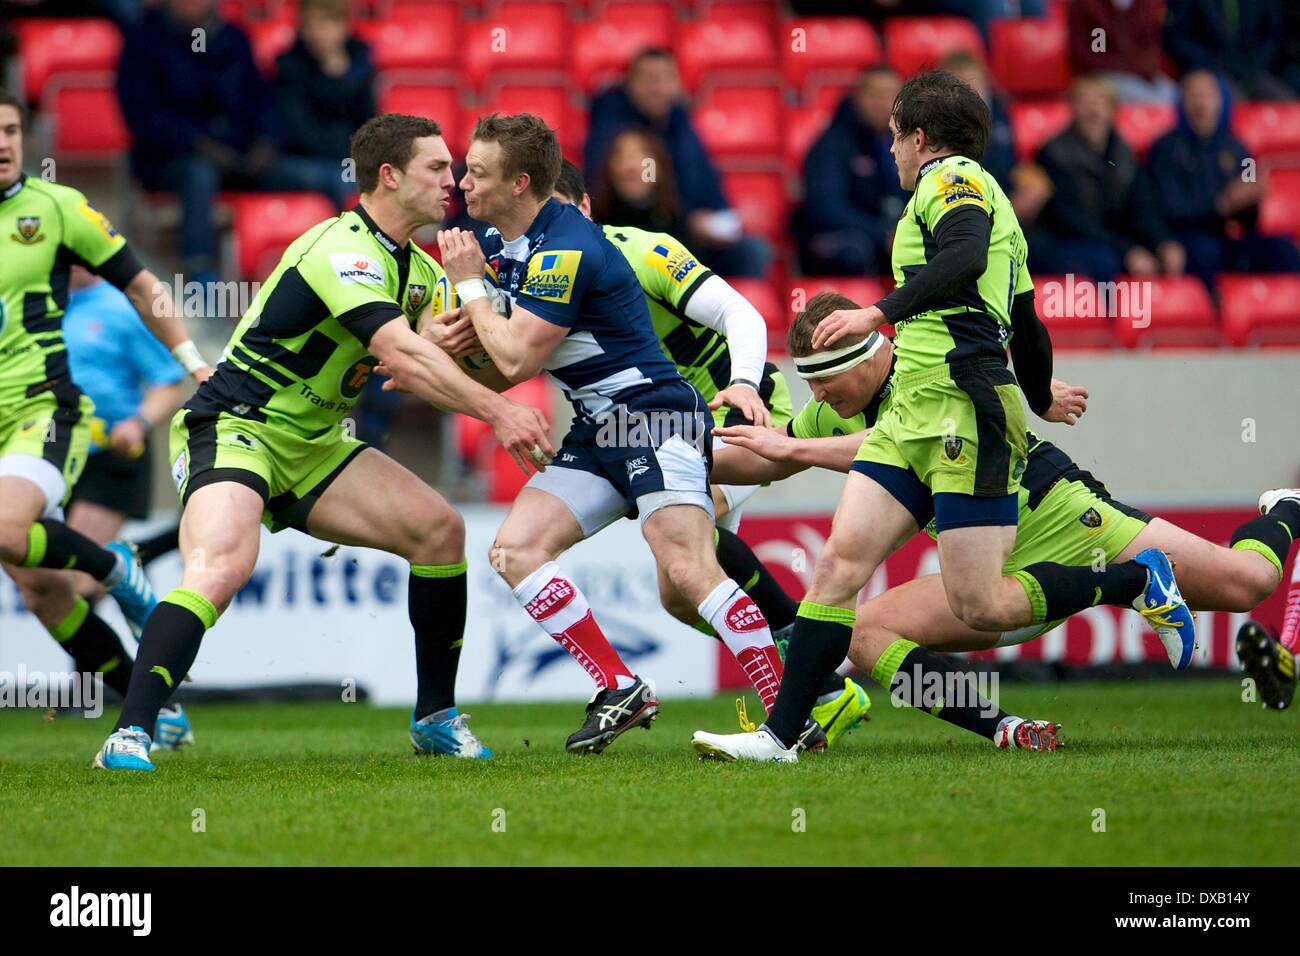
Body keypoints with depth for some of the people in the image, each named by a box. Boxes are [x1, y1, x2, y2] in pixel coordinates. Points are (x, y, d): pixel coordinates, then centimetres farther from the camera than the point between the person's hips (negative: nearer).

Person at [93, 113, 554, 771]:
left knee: (439, 528, 0)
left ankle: (435, 717, 11)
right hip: (230, 428, -9)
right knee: (222, 563, -33)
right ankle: (128, 736, -36)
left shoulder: (415, 268, 11)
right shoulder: (343, 250, -21)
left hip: (313, 445, 9)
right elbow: (402, 357, -32)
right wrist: (495, 411, -35)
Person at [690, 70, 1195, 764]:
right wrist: (1040, 400, 49)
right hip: (910, 415, 10)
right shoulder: (981, 194, 26)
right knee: (840, 562, -4)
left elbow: (967, 256, -24)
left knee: (980, 607, -11)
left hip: (964, 411, -10)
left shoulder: (952, 178, -2)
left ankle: (1137, 582, 7)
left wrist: (879, 312, -25)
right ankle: (780, 733, -9)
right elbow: (1026, 318, 34)